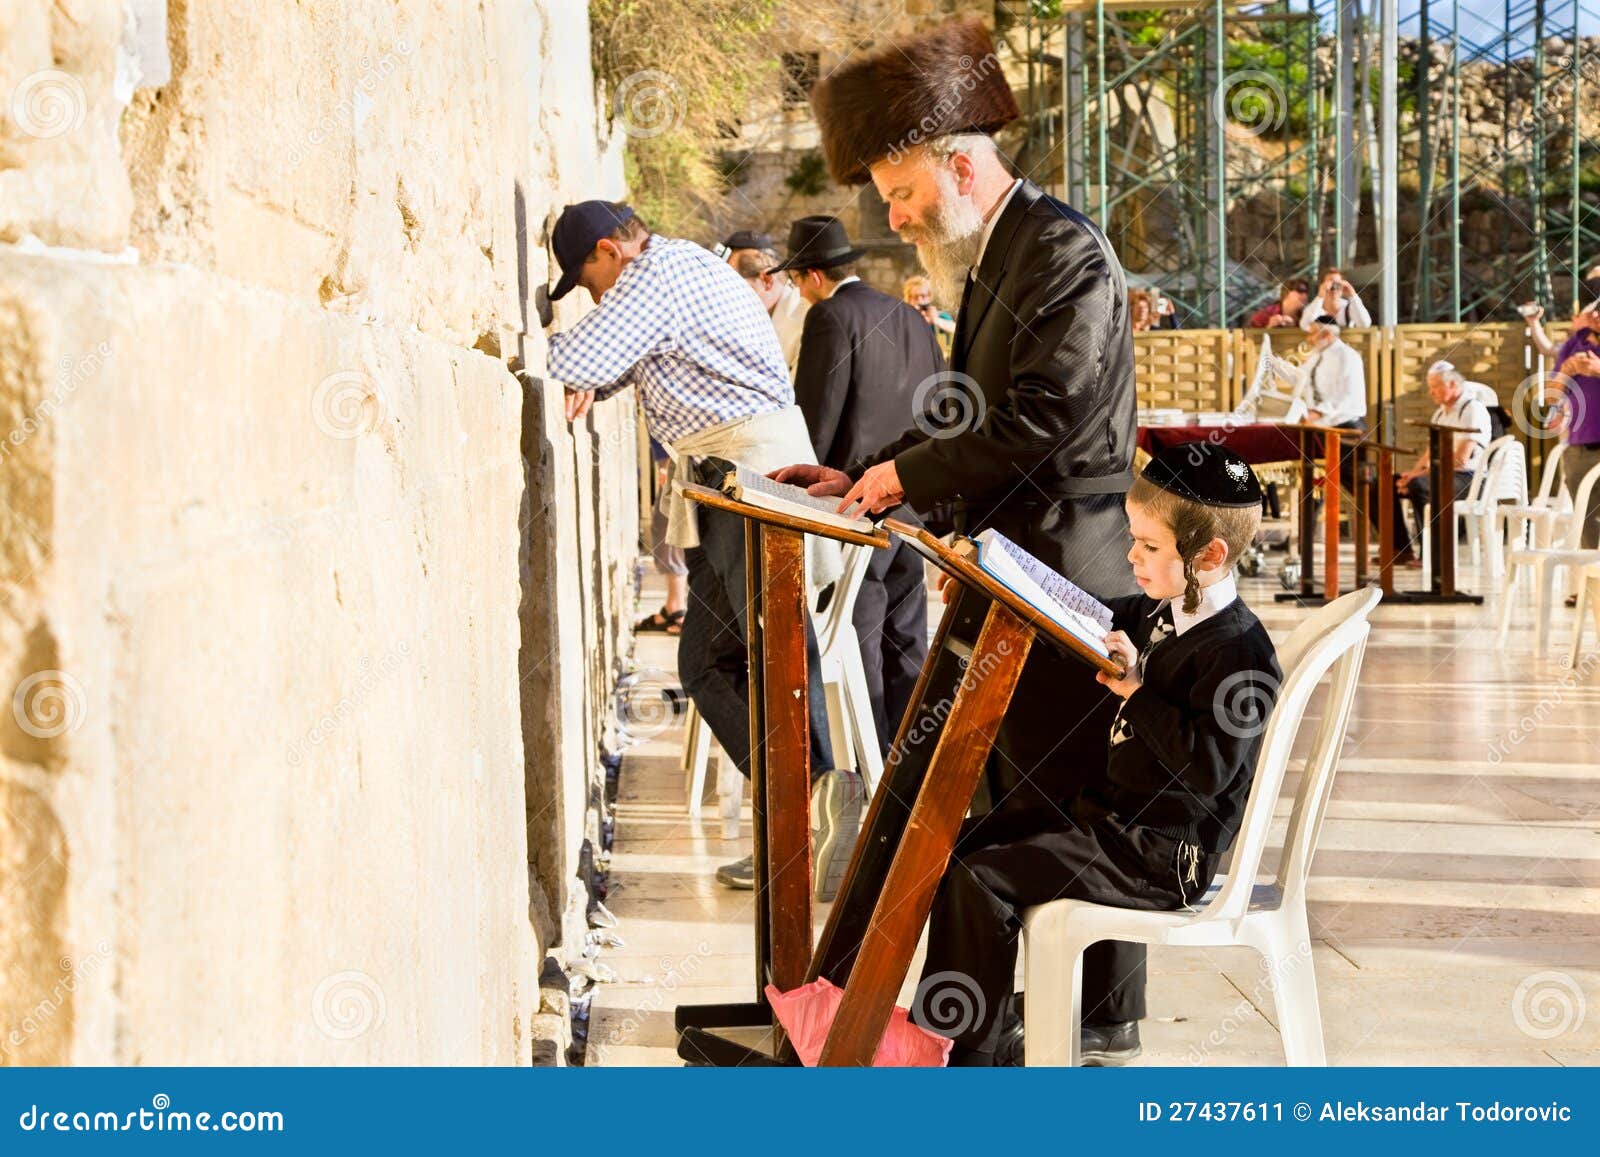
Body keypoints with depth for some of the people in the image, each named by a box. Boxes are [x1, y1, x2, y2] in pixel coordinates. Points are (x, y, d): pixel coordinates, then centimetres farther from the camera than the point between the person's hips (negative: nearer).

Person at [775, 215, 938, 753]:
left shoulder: (831, 316, -10)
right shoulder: (912, 319, 13)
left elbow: (816, 418, -14)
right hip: (912, 503, 8)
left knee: (857, 646, -3)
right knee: (905, 644, 12)